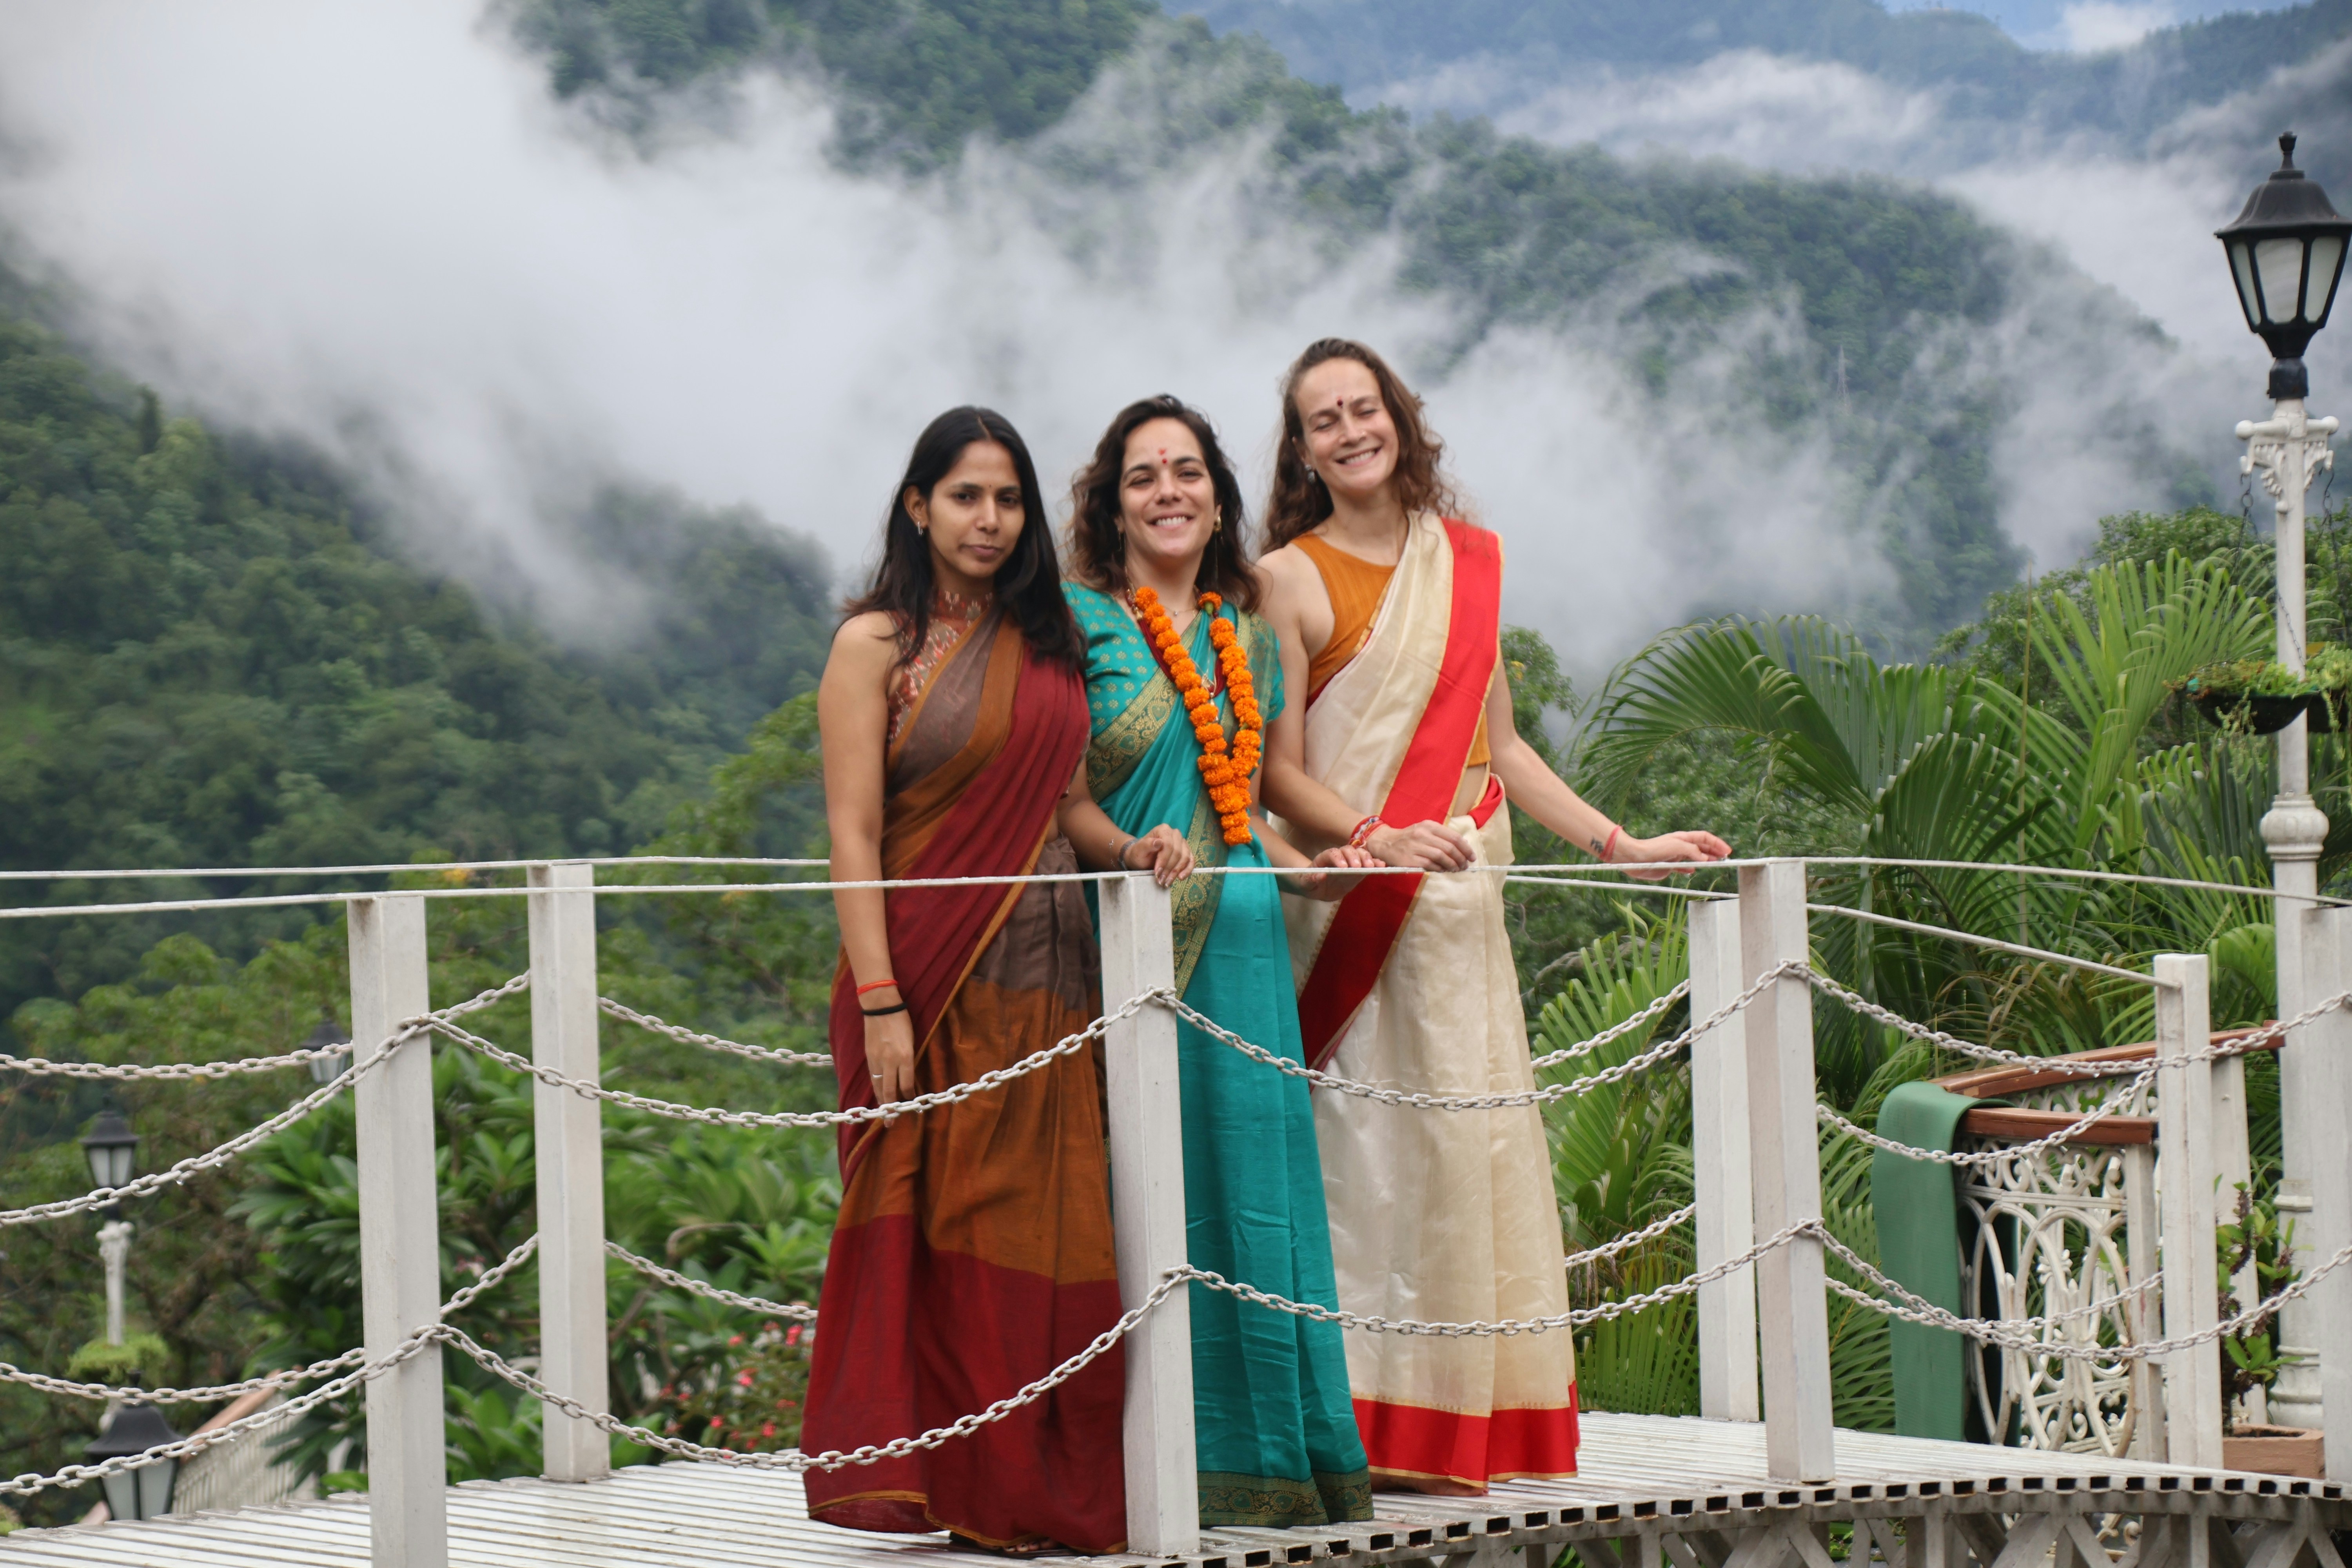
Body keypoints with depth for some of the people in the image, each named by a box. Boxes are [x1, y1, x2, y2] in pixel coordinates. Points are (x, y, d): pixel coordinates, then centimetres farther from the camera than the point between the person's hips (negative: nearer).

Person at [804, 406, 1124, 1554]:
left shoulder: (1045, 640, 14)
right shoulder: (875, 645, -2)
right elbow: (853, 835, -8)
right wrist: (879, 1004, -15)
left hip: (1049, 973, 5)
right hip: (933, 975, -5)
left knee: (1049, 1232, 4)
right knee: (938, 1230, -3)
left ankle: (1043, 1487, 11)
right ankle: (939, 1490, 4)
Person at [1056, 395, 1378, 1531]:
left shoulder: (1251, 637, 17)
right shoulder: (1081, 621, 0)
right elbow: (1065, 797, -5)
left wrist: (1303, 870, 5)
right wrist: (1132, 849, -23)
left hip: (1242, 932, 6)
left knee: (1258, 1171, 4)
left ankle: (1273, 1448, 11)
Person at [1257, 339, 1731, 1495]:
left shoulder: (1467, 563, 14)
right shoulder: (1292, 578, -2)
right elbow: (1279, 770, -7)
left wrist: (1623, 845, 15)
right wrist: (1375, 838, -23)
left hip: (1457, 907, 5)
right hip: (1348, 911, -5)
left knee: (1474, 1140, 3)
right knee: (1369, 1144, -8)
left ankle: (1462, 1422, 8)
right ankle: (1370, 1430, -4)